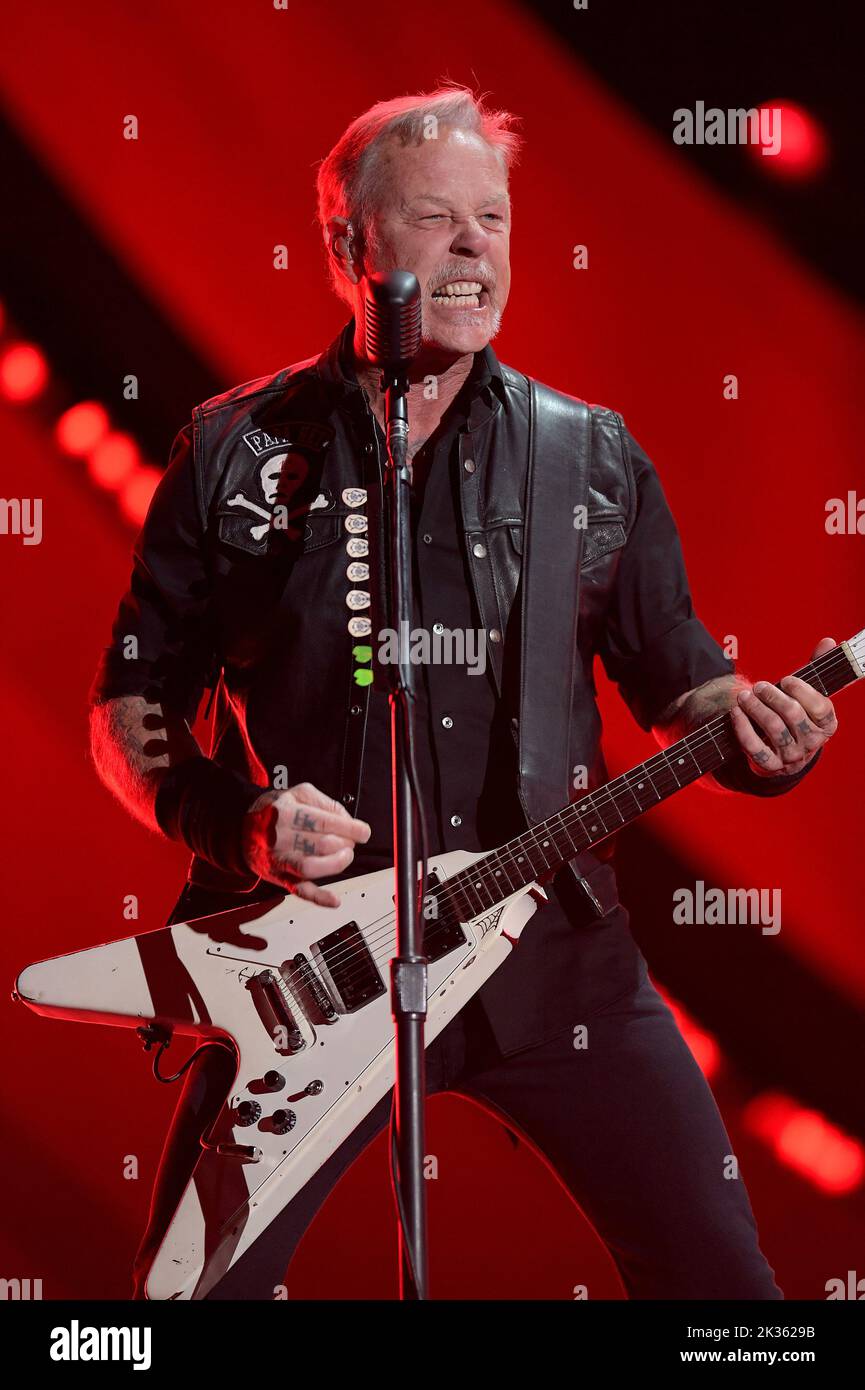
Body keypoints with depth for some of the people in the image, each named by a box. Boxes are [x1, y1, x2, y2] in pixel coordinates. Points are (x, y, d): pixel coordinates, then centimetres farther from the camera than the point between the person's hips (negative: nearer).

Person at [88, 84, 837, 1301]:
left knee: (716, 1269, 0)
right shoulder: (238, 454, 2)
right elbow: (130, 709, 6)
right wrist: (239, 823, -12)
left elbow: (677, 675, 13)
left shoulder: (595, 457, 6)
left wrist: (753, 731, -10)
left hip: (553, 945, 1)